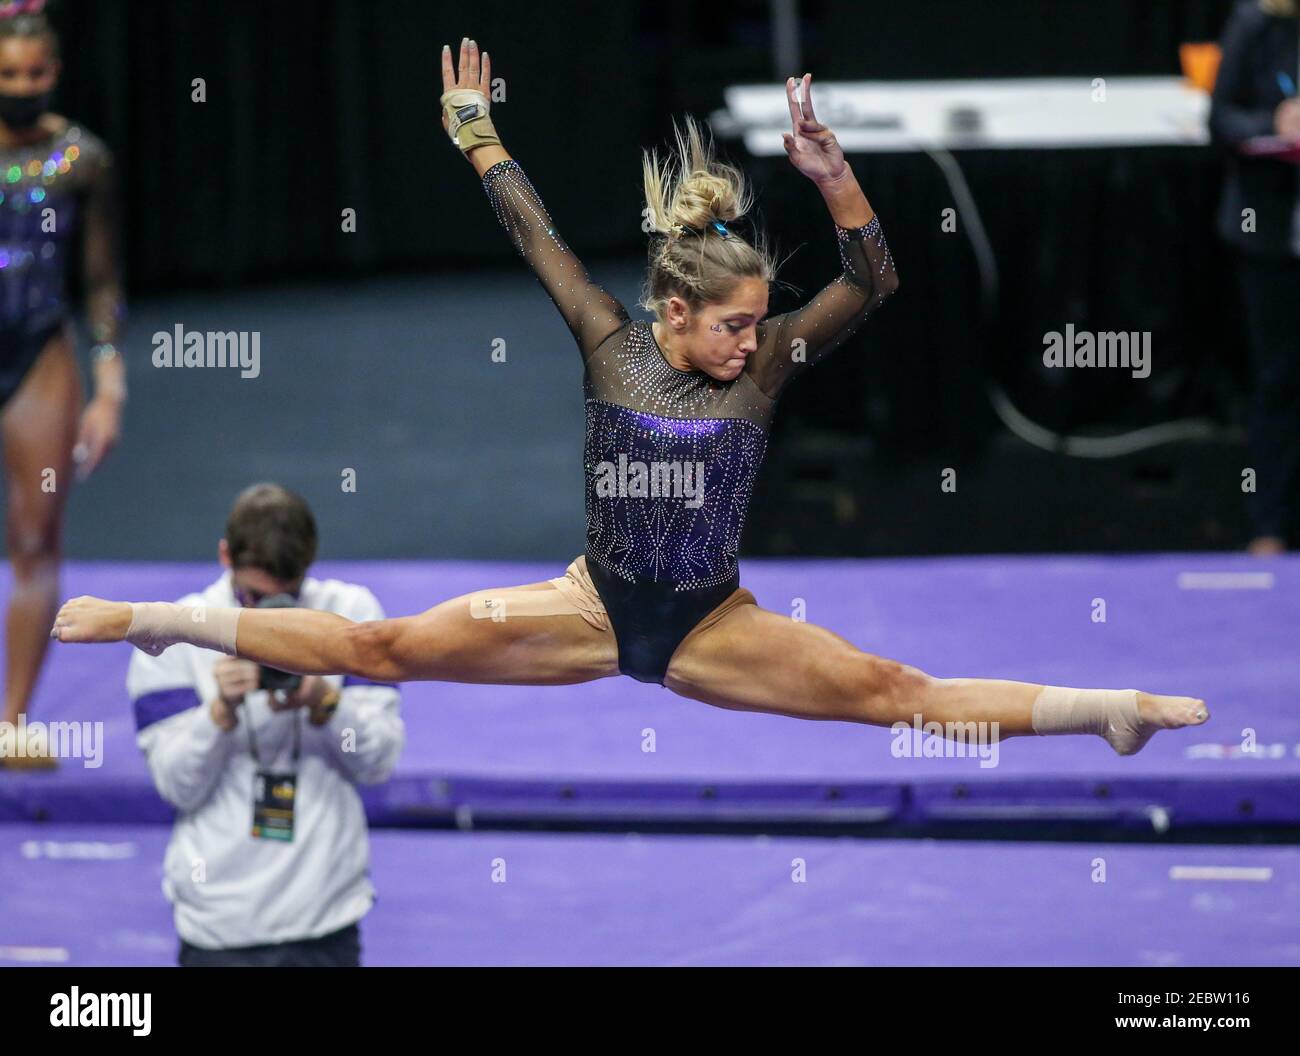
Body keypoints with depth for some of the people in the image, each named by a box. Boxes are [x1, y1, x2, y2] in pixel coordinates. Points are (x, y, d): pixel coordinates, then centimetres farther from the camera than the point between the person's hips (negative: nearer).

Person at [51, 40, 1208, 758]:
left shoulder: (766, 367, -6)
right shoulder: (611, 344, -5)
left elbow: (873, 281, -15)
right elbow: (540, 238, 3)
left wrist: (832, 178, -29)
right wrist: (478, 139, 7)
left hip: (713, 629, 0)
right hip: (594, 608, 0)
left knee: (892, 692, -12)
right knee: (385, 646, -7)